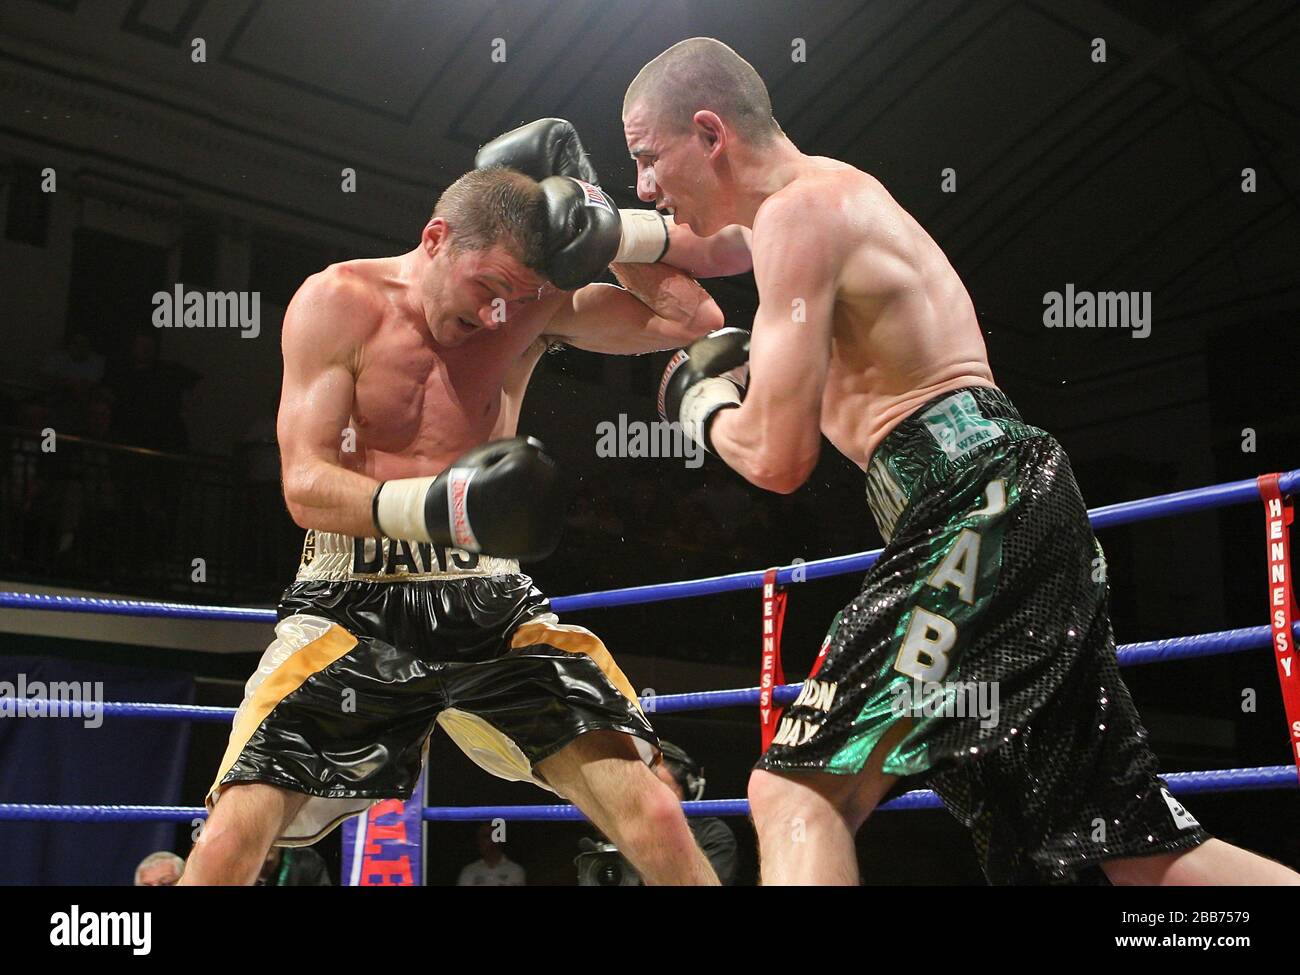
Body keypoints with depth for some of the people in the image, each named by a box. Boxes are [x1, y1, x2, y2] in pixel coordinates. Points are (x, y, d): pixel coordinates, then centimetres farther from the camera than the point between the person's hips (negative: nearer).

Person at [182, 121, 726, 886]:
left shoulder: (536, 305, 0)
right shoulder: (340, 303, -7)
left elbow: (695, 318, -1)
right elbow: (306, 486, -13)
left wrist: (609, 231, -13)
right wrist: (432, 506, -31)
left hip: (492, 602, 2)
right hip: (353, 605, -2)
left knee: (656, 818, -11)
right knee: (231, 840, -15)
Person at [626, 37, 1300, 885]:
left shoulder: (800, 210, -7)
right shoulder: (827, 192, 22)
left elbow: (777, 456, -13)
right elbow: (690, 250, 43)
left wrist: (704, 410, 6)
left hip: (971, 502, -10)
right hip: (1012, 502, 10)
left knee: (798, 794, -14)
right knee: (1141, 847, 12)